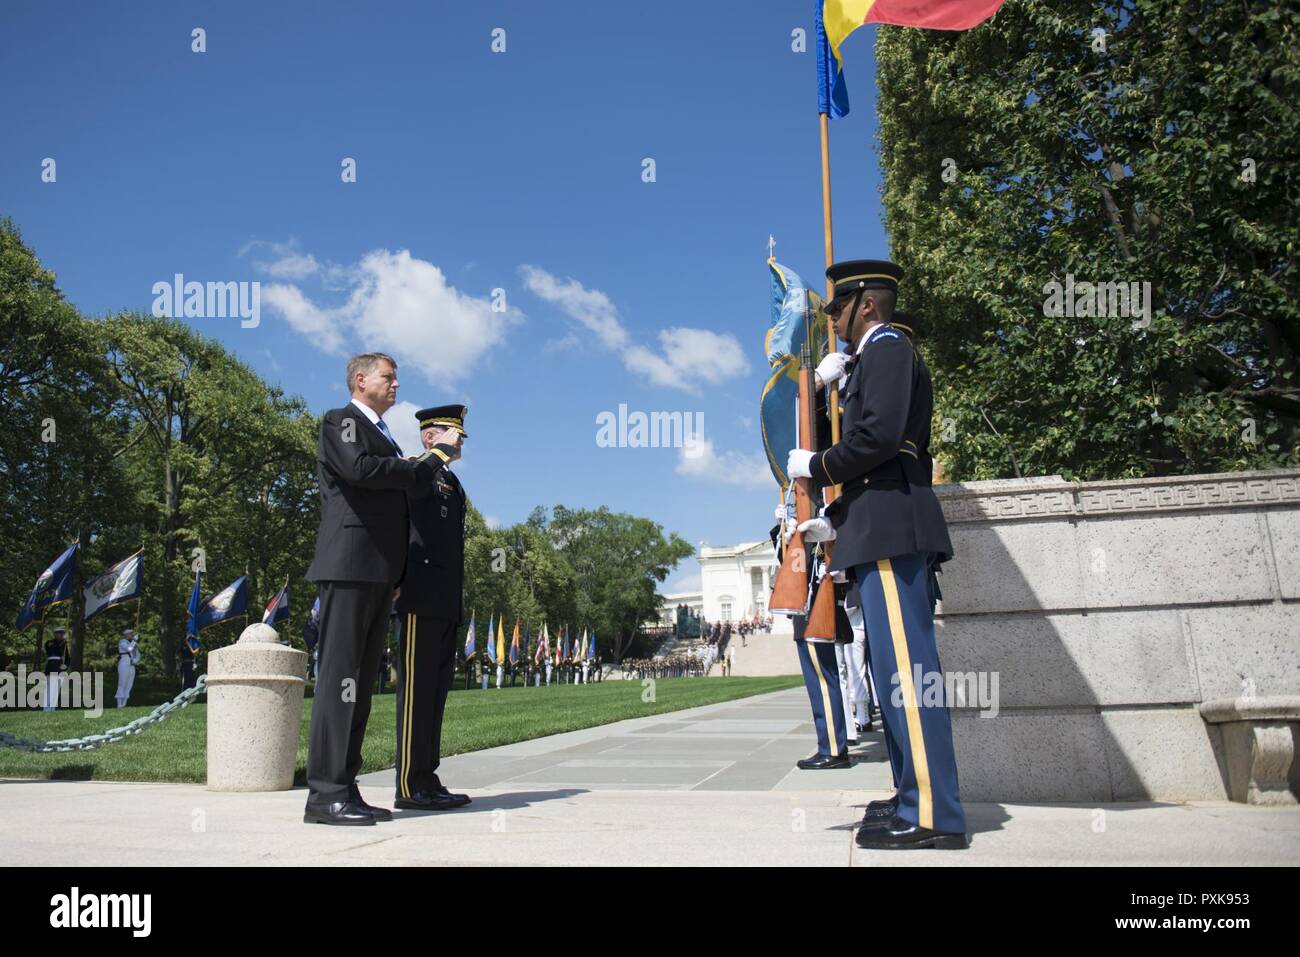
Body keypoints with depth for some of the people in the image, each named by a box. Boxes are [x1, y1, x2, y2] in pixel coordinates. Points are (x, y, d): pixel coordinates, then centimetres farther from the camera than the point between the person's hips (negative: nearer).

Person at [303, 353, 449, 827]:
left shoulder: (382, 435, 28)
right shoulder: (340, 420, 1)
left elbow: (406, 484, 23)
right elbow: (360, 468, -17)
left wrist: (434, 461, 7)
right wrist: (420, 467, -5)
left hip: (379, 572, 9)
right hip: (351, 564, -9)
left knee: (361, 682, 6)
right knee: (340, 676, -10)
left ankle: (345, 789, 9)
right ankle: (325, 793, -9)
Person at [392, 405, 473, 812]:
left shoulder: (452, 483, 24)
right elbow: (413, 482, -31)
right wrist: (442, 449, -18)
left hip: (447, 604, 9)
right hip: (422, 598, -9)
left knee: (436, 690, 9)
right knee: (417, 689, -8)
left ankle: (427, 780, 14)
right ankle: (410, 787, -5)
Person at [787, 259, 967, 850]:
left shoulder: (886, 348, -3)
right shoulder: (875, 358, 27)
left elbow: (878, 437, -19)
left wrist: (814, 467, -6)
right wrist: (836, 520, 22)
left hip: (892, 531, -11)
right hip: (884, 530, 11)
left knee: (906, 666, -12)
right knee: (896, 666, 10)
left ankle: (934, 815, -11)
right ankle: (919, 796, 16)